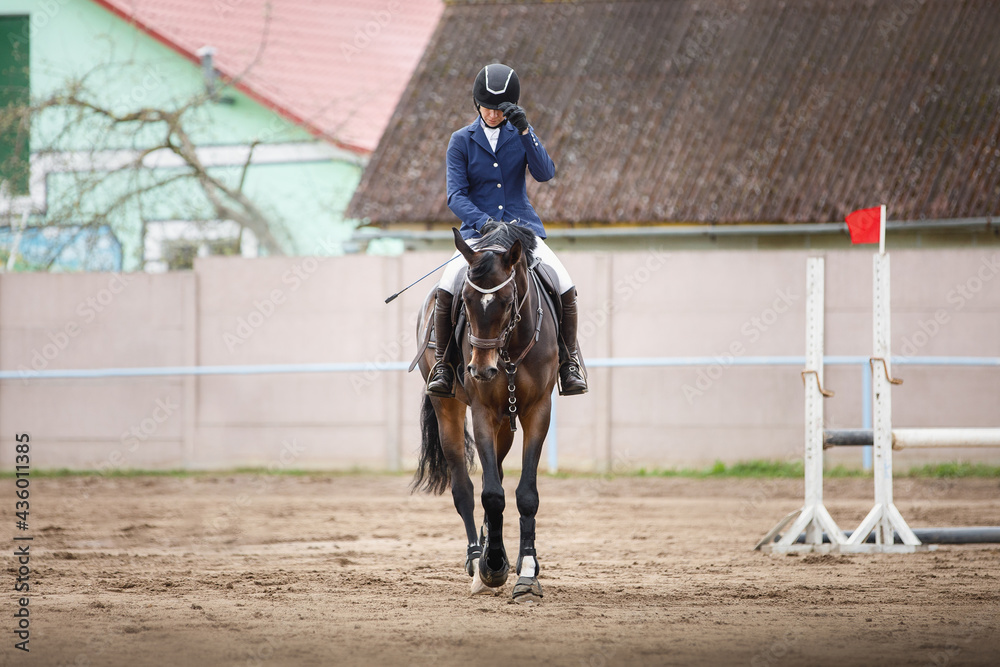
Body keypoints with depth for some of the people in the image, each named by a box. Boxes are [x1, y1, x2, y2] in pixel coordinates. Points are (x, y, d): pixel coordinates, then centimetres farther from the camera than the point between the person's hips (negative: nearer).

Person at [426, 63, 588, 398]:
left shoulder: (521, 134, 7)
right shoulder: (462, 141, 2)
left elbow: (545, 173, -8)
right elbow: (455, 195, -5)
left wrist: (525, 131, -19)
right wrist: (483, 222, -23)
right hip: (477, 230, -1)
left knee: (566, 287, -18)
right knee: (446, 289, -26)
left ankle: (569, 363, 0)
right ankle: (442, 363, -9)